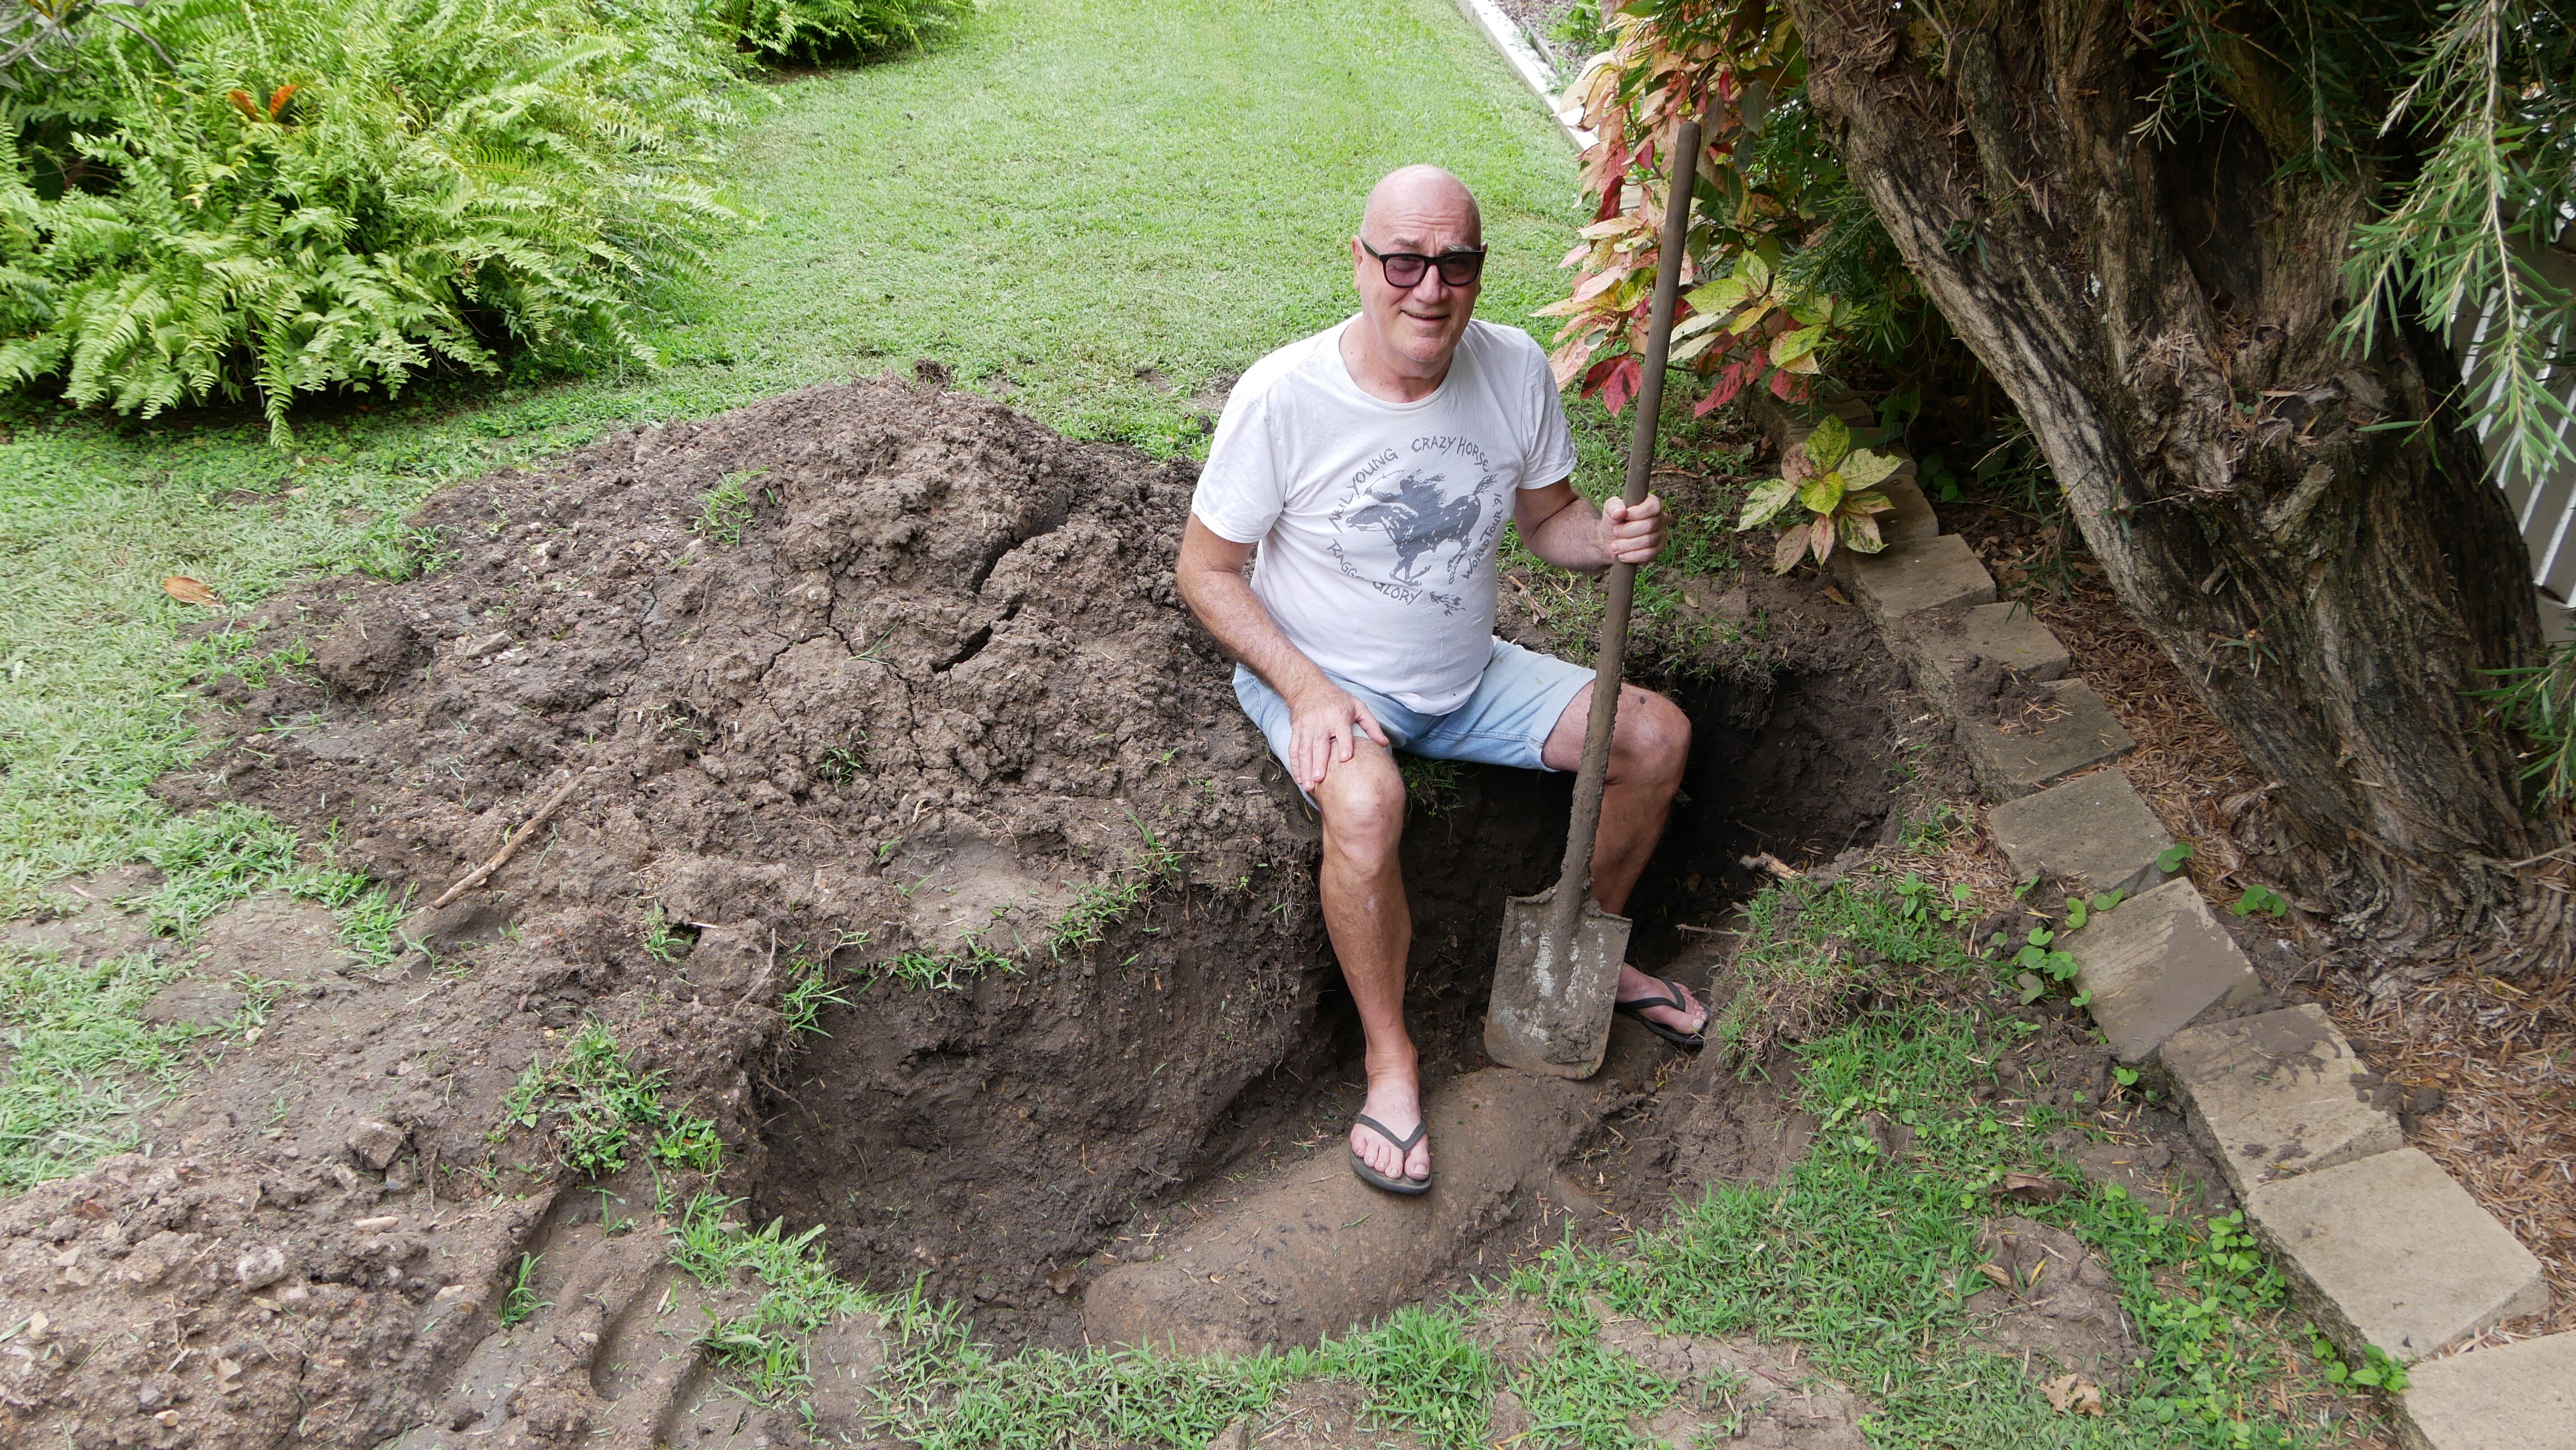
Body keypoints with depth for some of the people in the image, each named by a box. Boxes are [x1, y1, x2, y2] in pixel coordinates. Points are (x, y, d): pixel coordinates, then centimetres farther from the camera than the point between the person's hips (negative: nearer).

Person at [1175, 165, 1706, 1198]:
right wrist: (1308, 690, -25)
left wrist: (1609, 539, -19)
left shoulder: (1515, 371, -9)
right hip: (1321, 679, -5)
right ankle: (1390, 1054, -13)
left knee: (1657, 734, -2)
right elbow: (1207, 571, -14)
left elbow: (1547, 518, 6)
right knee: (1365, 800, -37)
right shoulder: (1283, 397, -22)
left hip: (1470, 676, 5)